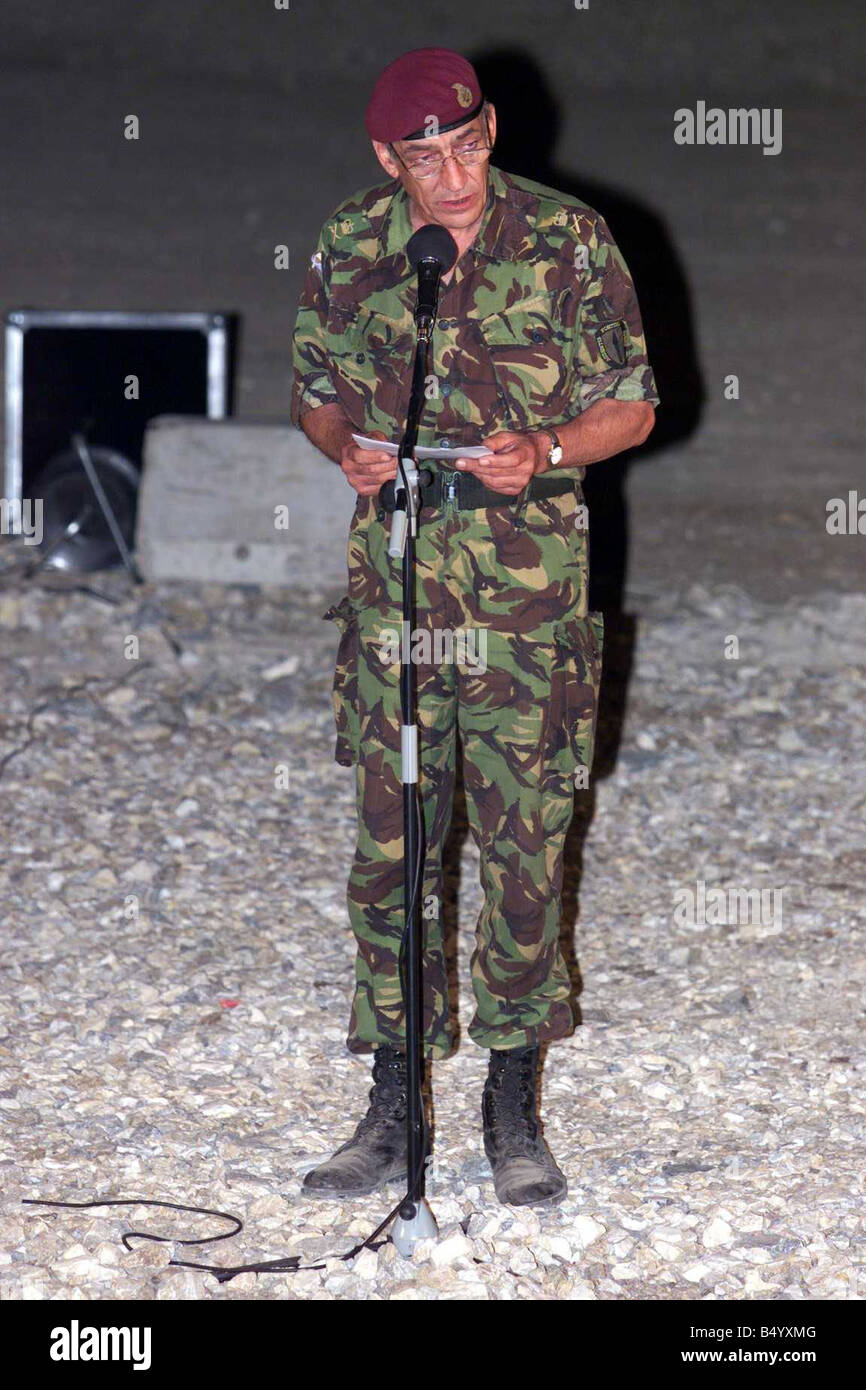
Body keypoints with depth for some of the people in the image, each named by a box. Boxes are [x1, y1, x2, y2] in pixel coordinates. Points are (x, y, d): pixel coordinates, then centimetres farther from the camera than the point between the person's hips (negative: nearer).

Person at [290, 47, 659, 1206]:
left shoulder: (568, 242, -4)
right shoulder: (348, 250, 2)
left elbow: (633, 406, 3)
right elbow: (317, 393, 15)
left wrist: (542, 451, -15)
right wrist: (347, 447, -7)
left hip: (530, 593, -2)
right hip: (392, 581, 2)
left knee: (524, 849, 2)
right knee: (389, 846, 4)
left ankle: (514, 1108, 15)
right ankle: (394, 1103, 14)